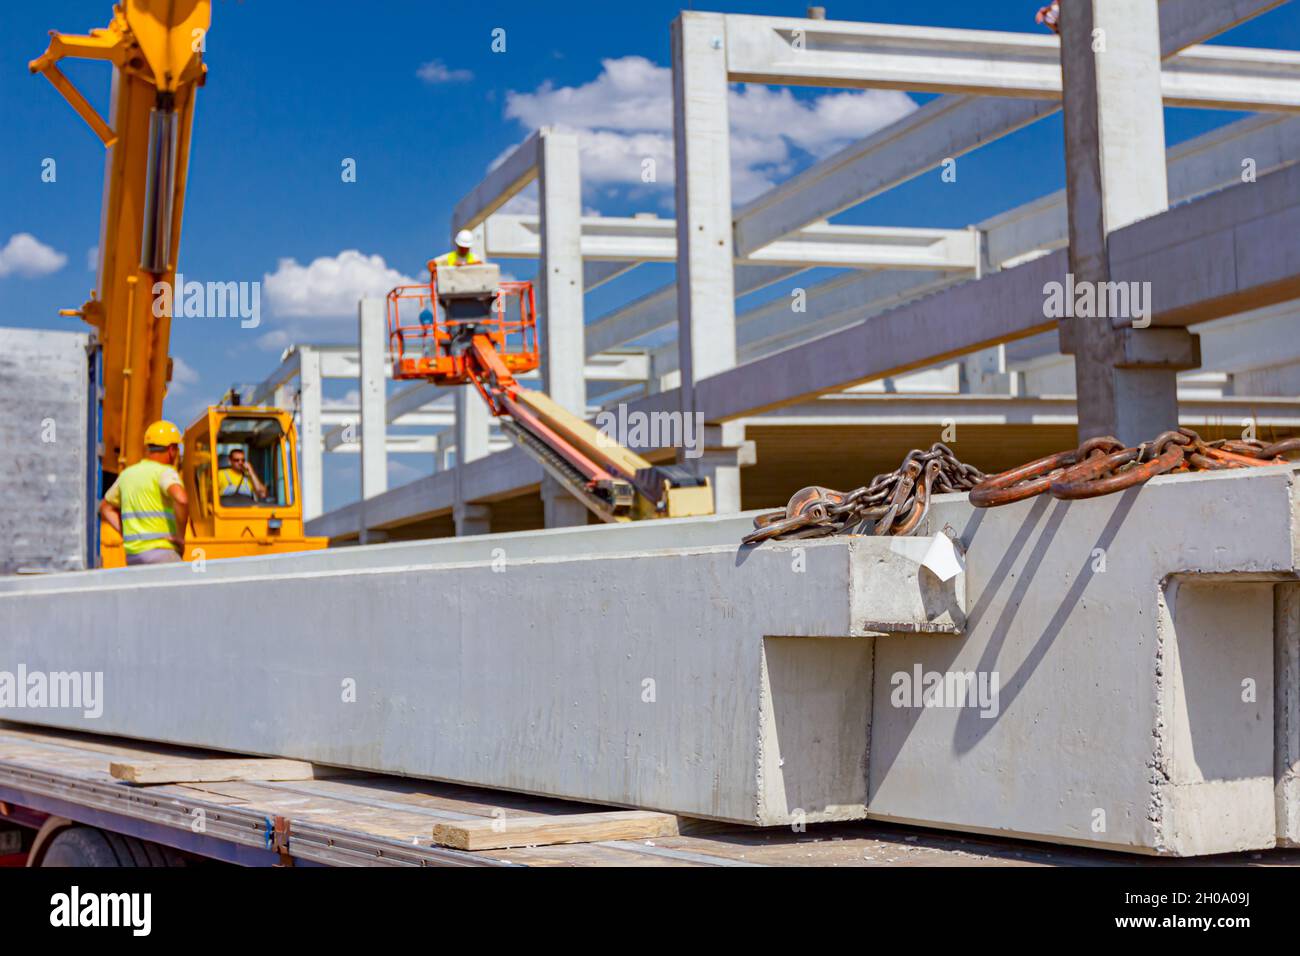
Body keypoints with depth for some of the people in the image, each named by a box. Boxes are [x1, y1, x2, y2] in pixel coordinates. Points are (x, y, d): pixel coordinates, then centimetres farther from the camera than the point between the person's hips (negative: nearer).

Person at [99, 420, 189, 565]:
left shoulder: (127, 474, 17)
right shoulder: (165, 472, -7)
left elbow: (105, 508, 28)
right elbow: (181, 499, -27)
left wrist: (126, 534, 16)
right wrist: (180, 537, -14)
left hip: (133, 554, 8)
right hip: (160, 552, -8)